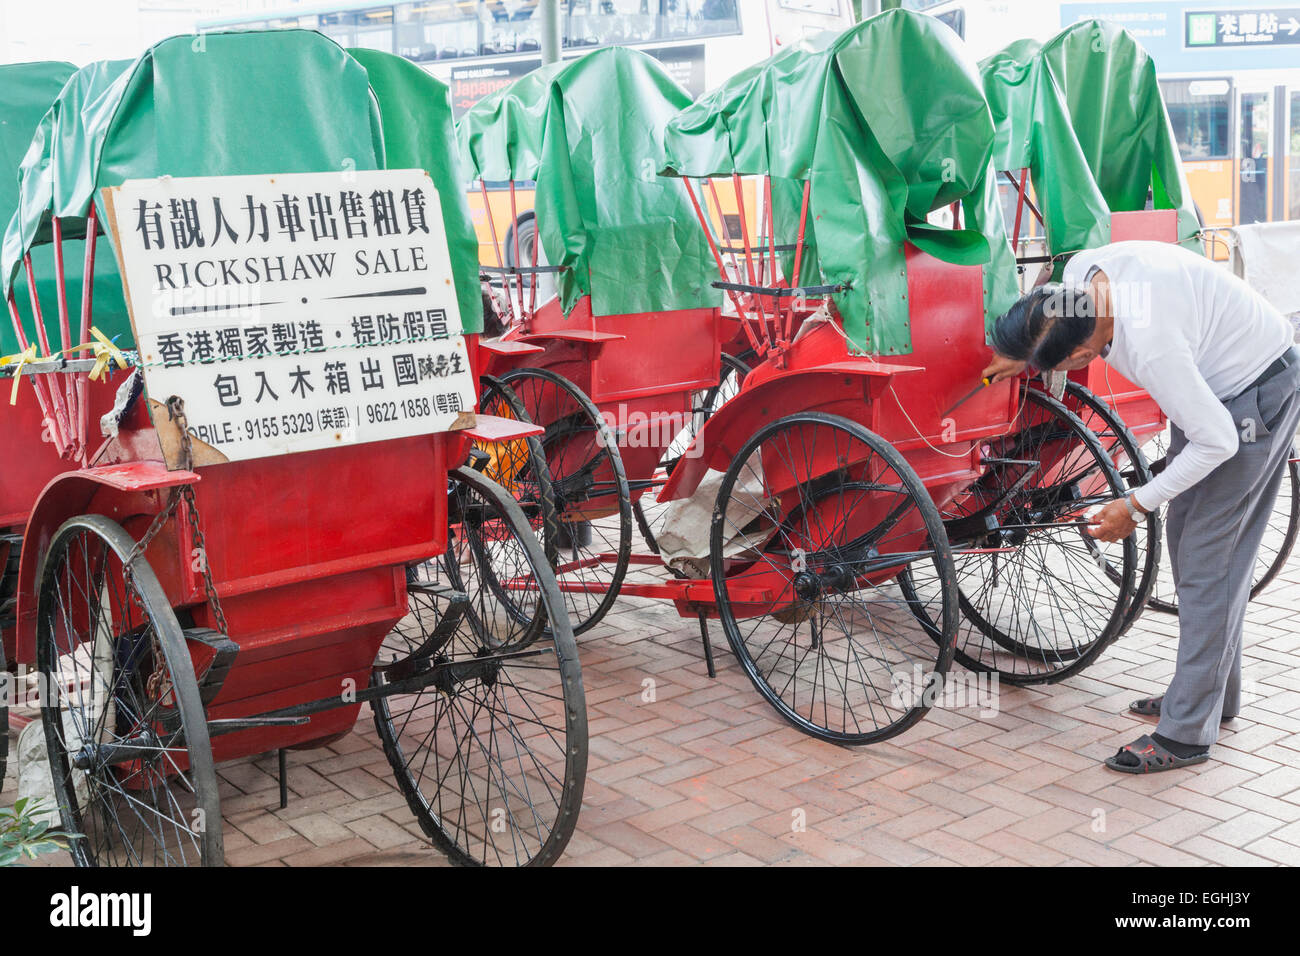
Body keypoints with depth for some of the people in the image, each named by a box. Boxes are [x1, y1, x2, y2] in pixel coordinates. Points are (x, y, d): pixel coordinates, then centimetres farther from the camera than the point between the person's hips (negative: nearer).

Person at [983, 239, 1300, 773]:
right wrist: (1027, 357, -5)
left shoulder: (1151, 345, -38)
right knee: (1187, 535, 13)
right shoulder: (1081, 270, -15)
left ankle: (1186, 733, -4)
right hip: (1214, 382, 9)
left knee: (1206, 554, -10)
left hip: (1256, 397, -9)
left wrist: (1136, 506, -20)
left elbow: (1217, 442, -28)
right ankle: (1215, 692, 27)